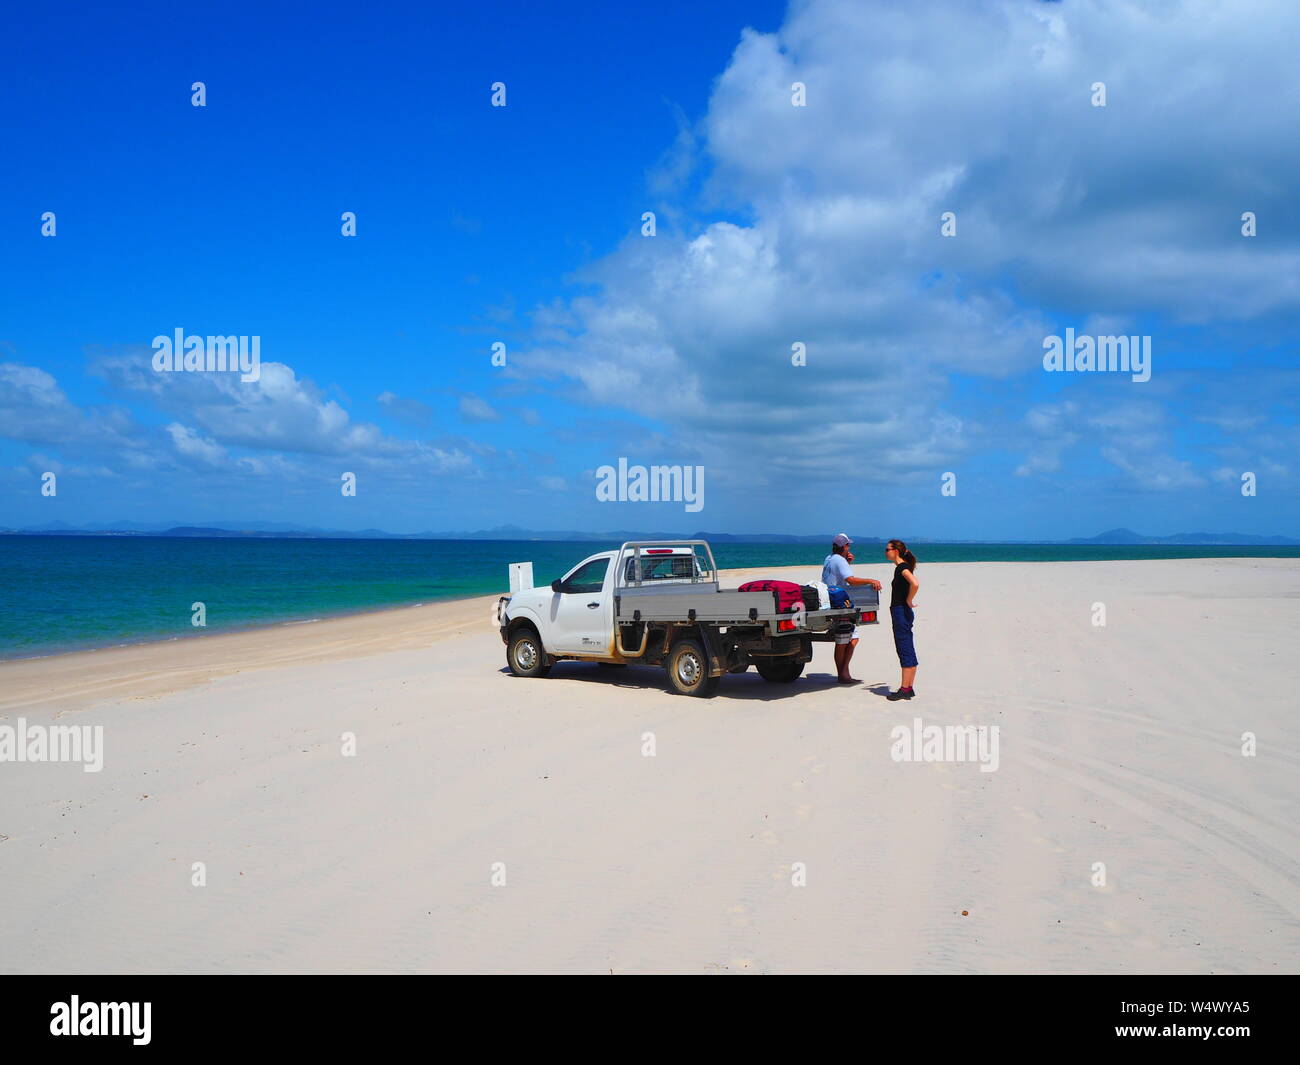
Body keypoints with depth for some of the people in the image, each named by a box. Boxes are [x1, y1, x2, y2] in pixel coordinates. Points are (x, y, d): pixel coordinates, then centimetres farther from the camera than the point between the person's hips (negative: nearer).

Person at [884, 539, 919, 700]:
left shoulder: (902, 567, -14)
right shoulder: (900, 567, 14)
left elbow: (915, 584, -31)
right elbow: (912, 584, 30)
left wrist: (909, 601, -18)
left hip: (902, 612, -10)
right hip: (901, 613, 10)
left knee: (905, 651, -7)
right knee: (907, 651, 11)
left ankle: (905, 689, -5)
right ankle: (909, 688, 15)